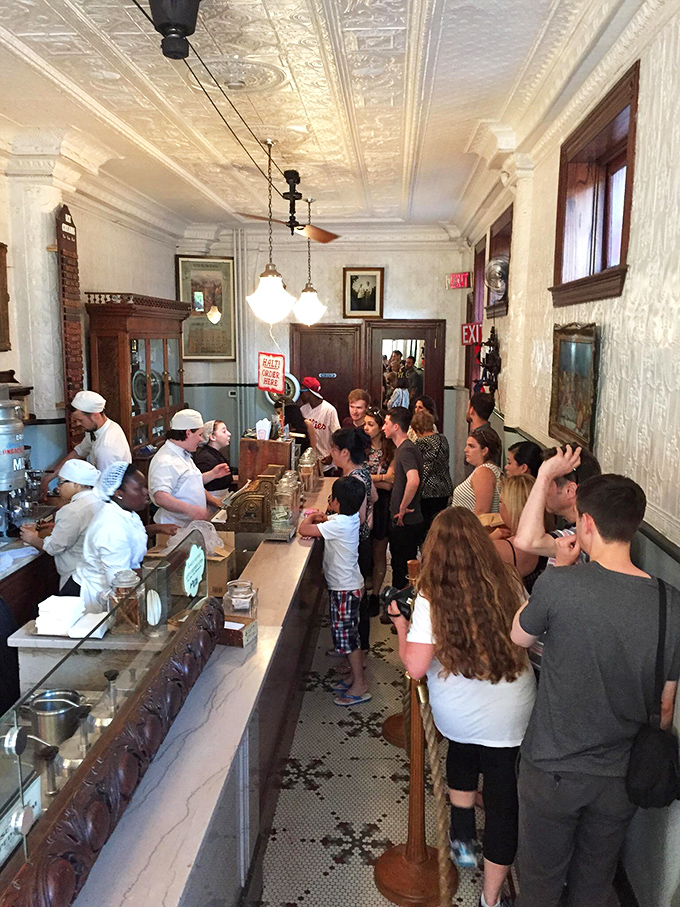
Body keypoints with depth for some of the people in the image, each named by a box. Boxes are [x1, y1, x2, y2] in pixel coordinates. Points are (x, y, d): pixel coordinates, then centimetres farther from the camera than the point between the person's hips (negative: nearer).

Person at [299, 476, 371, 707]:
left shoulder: (339, 525, -28)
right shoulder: (350, 517, 0)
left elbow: (303, 530, -29)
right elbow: (329, 519, 20)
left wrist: (311, 518, -8)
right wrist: (319, 517, -3)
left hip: (344, 588, -9)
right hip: (349, 584, 9)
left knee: (346, 636, 1)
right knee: (349, 634, 20)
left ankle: (359, 685, 11)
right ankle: (355, 673, 33)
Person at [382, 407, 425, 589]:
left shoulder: (407, 450, -19)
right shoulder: (401, 448, 13)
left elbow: (413, 481, -35)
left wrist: (403, 507, -25)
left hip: (407, 523, -10)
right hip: (399, 521, 10)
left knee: (405, 570, 2)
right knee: (398, 566, 20)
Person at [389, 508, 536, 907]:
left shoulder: (432, 597, -16)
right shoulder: (509, 583, -10)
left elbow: (415, 666, -18)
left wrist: (401, 627, -2)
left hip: (456, 713, 0)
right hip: (510, 710, 0)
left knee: (462, 750, 32)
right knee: (502, 792, 13)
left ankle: (463, 840, 44)